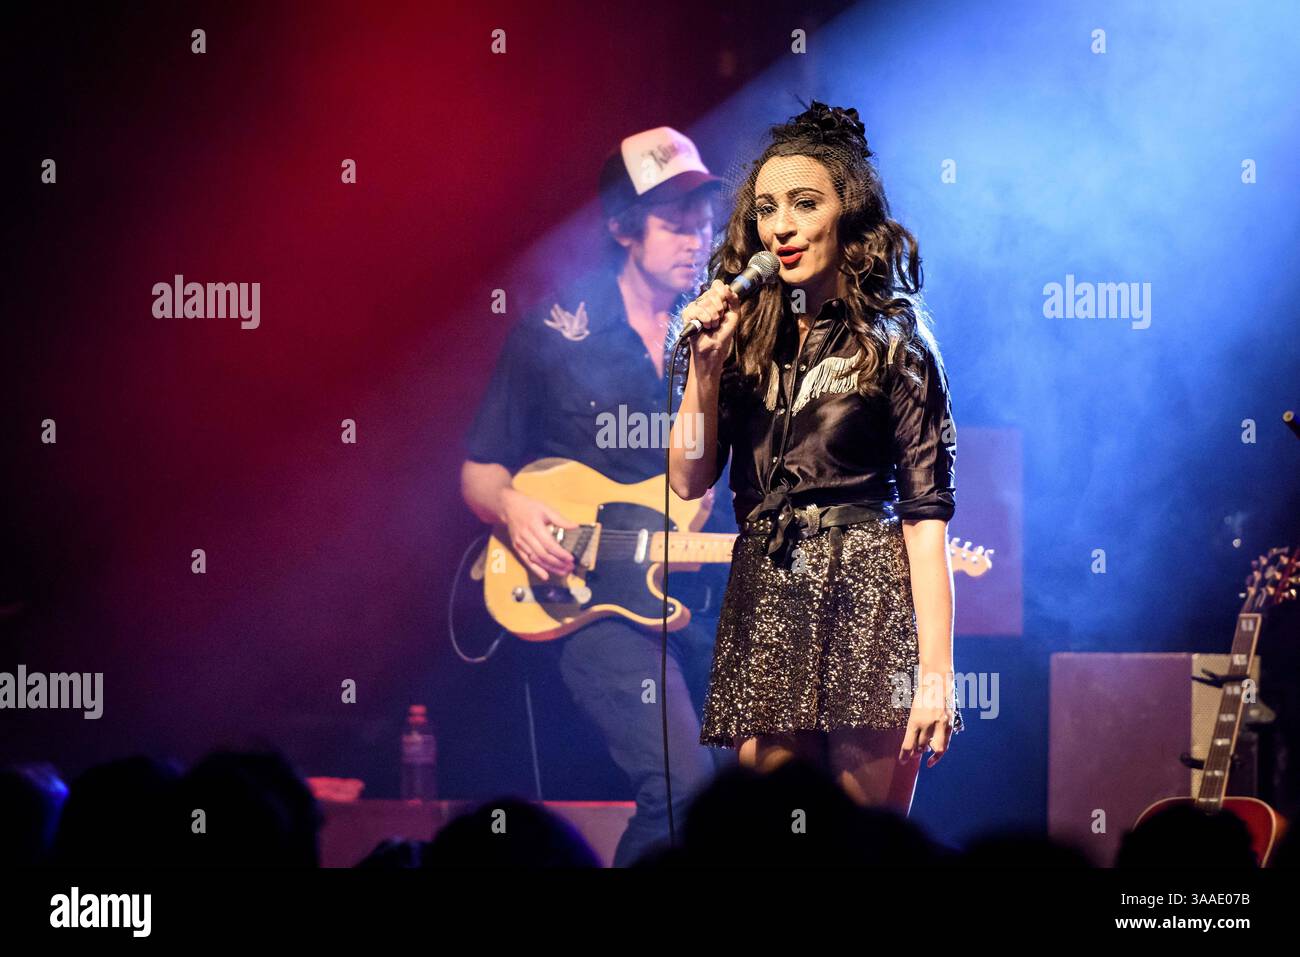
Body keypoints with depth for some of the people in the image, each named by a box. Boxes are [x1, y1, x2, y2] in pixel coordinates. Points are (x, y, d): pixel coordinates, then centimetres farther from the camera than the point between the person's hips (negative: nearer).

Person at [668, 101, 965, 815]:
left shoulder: (892, 343, -1)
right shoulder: (746, 339, 12)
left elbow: (926, 513, -6)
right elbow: (690, 480, 8)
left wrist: (936, 672, -14)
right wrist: (704, 366, -5)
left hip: (866, 600, -4)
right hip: (765, 602, 4)